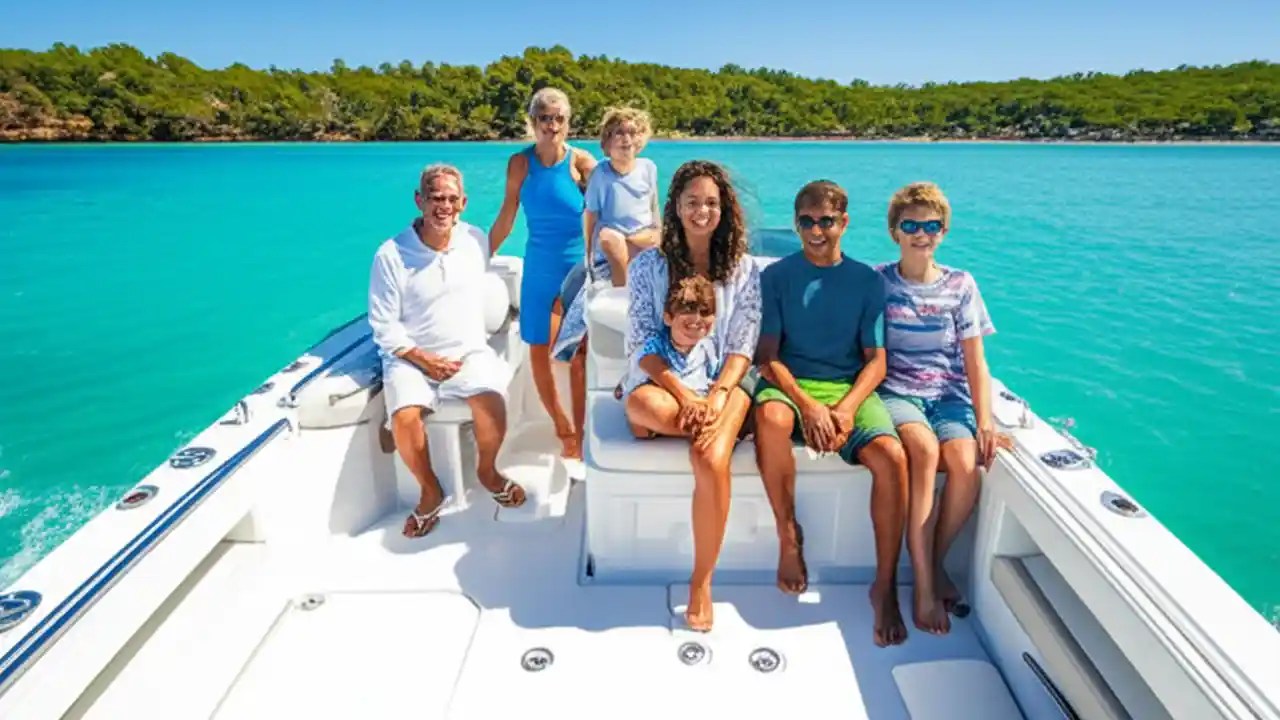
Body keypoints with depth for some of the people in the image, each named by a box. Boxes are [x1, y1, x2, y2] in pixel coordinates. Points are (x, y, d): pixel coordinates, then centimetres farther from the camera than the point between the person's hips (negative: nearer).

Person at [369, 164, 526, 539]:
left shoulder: (477, 241, 0)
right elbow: (384, 326, -7)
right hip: (411, 357, -1)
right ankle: (430, 491, 0)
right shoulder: (391, 255, -10)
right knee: (404, 417, -29)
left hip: (469, 352, 2)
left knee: (492, 401, -28)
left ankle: (488, 470, 3)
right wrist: (424, 360, -16)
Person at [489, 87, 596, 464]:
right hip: (540, 268, 3)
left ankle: (582, 431, 17)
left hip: (579, 266, -3)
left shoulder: (581, 161, -8)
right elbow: (505, 220, 6)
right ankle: (563, 429, 26)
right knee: (538, 350, 7)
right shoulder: (520, 162, 0)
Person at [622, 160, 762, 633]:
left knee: (711, 459, -32)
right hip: (659, 381, 0)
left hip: (721, 385, 0)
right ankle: (724, 428, -9)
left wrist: (716, 397, -19)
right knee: (645, 404, -40)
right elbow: (642, 345, -3)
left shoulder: (743, 269, 7)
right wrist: (686, 396, -19)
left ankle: (702, 581, -14)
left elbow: (741, 348, 1)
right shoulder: (647, 265, 4)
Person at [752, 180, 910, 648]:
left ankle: (885, 586, -9)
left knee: (892, 457, -27)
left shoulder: (867, 281, 8)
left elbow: (876, 360, 4)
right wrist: (808, 404, -18)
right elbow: (767, 355, -2)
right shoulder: (776, 276, 5)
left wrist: (846, 409, -15)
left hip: (850, 387, 2)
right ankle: (788, 535, -14)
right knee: (771, 417, -37)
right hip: (789, 383, -1)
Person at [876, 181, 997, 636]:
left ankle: (936, 562, -2)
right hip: (895, 391, -2)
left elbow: (975, 360, 6)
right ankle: (924, 582, -23)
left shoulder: (960, 285, 8)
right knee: (925, 447, -33)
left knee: (966, 462, -28)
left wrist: (985, 420, -6)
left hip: (949, 394, 2)